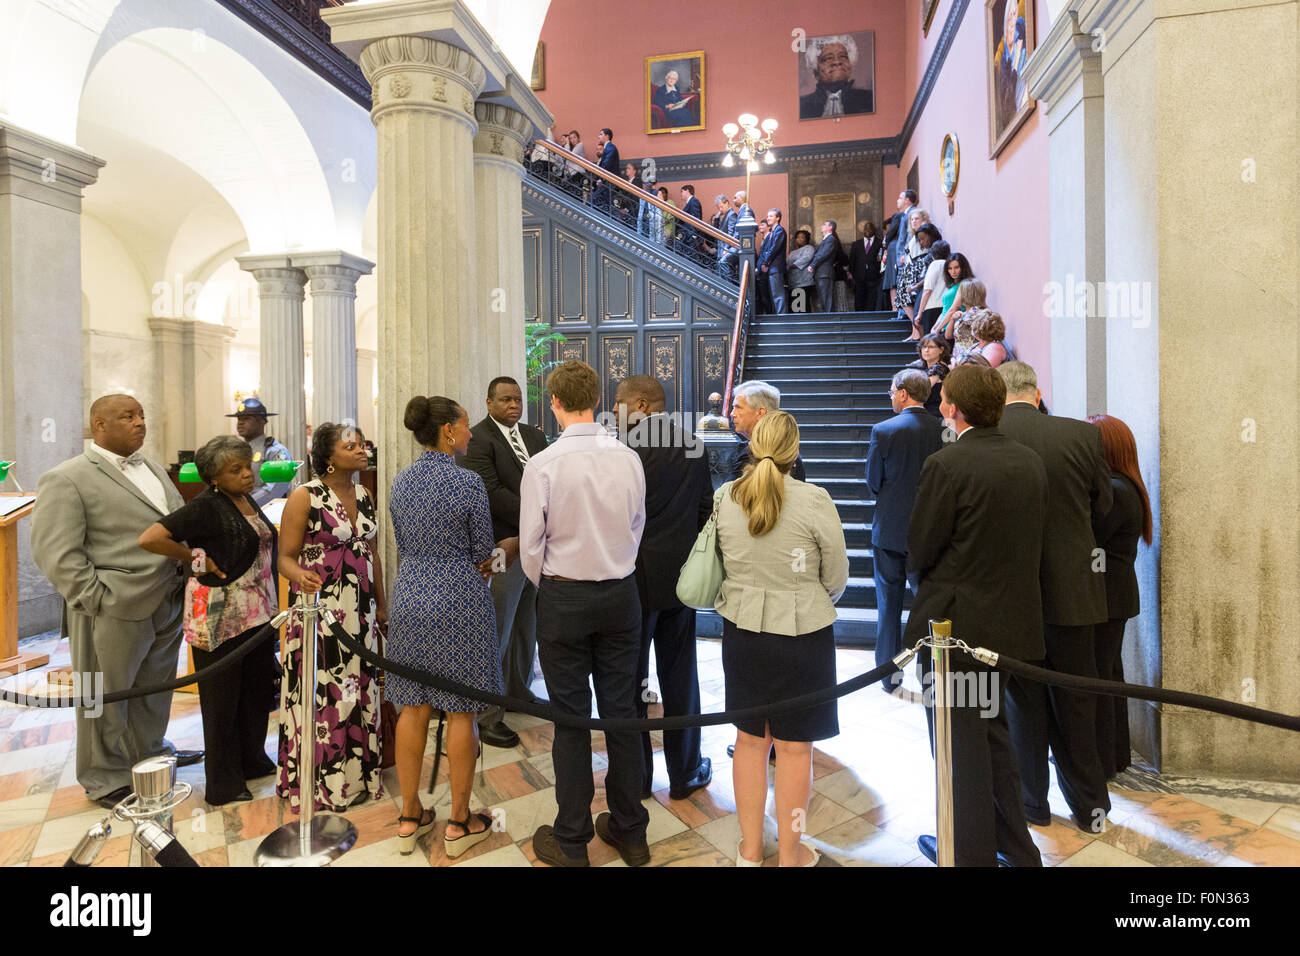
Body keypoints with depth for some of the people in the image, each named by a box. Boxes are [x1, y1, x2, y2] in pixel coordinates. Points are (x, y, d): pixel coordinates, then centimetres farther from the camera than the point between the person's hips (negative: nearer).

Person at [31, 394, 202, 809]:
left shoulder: (152, 469, 13)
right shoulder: (67, 479, -10)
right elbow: (56, 553, -14)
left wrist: (192, 570, 9)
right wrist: (99, 600, -17)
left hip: (168, 604, 7)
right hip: (115, 612, -7)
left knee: (155, 685, 21)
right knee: (108, 696, 9)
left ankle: (149, 751, 40)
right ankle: (105, 779, 26)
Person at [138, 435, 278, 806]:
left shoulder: (248, 500, 8)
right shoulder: (206, 506, -16)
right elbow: (149, 539, -24)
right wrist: (198, 558, -15)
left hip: (258, 613, 8)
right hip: (222, 617, -7)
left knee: (257, 688, 17)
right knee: (223, 698, 6)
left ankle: (252, 760, 36)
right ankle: (223, 785, 20)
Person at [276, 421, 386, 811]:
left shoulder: (364, 495, 9)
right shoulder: (305, 496, -9)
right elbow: (286, 556, -9)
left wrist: (381, 604, 15)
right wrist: (300, 576, -32)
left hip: (359, 612, 6)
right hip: (319, 609, -6)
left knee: (358, 691, 11)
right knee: (322, 693, 1)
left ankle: (357, 775, 26)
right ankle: (319, 786, 17)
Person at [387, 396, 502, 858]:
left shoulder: (400, 481, 4)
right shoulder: (468, 482, -15)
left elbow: (403, 544, 12)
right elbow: (483, 553, -8)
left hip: (410, 599, 6)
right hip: (459, 602, -6)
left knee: (413, 707, 14)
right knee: (461, 711, 6)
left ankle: (410, 817, 27)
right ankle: (459, 824, 19)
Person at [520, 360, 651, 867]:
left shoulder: (543, 464, -14)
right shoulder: (629, 458, -4)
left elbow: (531, 545, -7)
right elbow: (636, 529, 6)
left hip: (563, 597, -3)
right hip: (621, 592, 3)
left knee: (571, 718, 8)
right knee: (621, 711, 13)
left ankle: (571, 841, 23)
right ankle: (630, 832, 28)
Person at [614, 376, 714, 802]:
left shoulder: (624, 453, -17)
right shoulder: (693, 448, 1)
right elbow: (706, 508, 7)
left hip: (635, 577, -5)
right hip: (681, 576, 5)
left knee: (630, 677, 10)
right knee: (679, 675, 16)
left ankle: (635, 777, 22)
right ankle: (685, 772, 28)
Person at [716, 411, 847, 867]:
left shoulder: (725, 496, -5)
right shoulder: (815, 501, -15)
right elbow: (836, 578, -5)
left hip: (741, 630, 4)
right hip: (801, 634, -3)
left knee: (750, 739, 17)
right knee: (794, 747, 11)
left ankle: (750, 849, 32)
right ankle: (791, 854, 28)